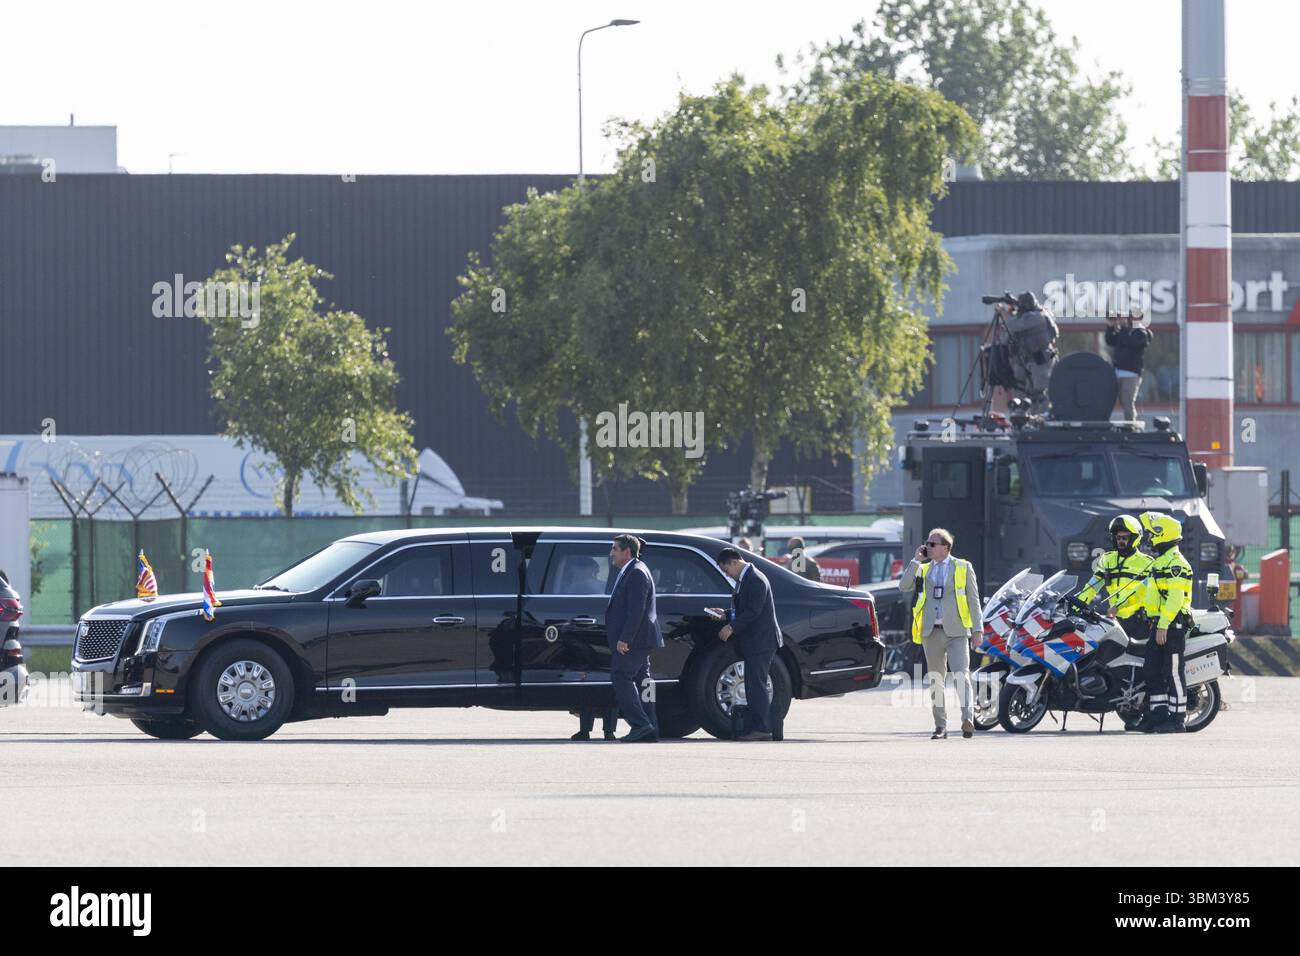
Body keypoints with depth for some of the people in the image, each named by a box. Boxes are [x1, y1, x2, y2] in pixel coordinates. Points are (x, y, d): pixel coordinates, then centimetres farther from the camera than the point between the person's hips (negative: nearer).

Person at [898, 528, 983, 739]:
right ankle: (940, 726, 10)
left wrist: (977, 630, -2)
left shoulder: (963, 567, 7)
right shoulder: (923, 570, 16)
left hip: (956, 632, -4)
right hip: (932, 632, 4)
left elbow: (974, 600, 5)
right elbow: (904, 587, 1)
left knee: (961, 676, -17)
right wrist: (916, 561, -1)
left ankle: (968, 719, -26)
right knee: (935, 681, 6)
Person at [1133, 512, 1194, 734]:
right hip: (1160, 625, 10)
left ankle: (1177, 718, -4)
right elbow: (1148, 593, 26)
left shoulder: (1176, 563, -14)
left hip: (1172, 625, -10)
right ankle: (1158, 715, 11)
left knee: (1173, 673, -7)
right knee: (1151, 671, 8)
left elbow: (1176, 598, -22)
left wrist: (1163, 626, -25)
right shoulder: (1160, 562, 19)